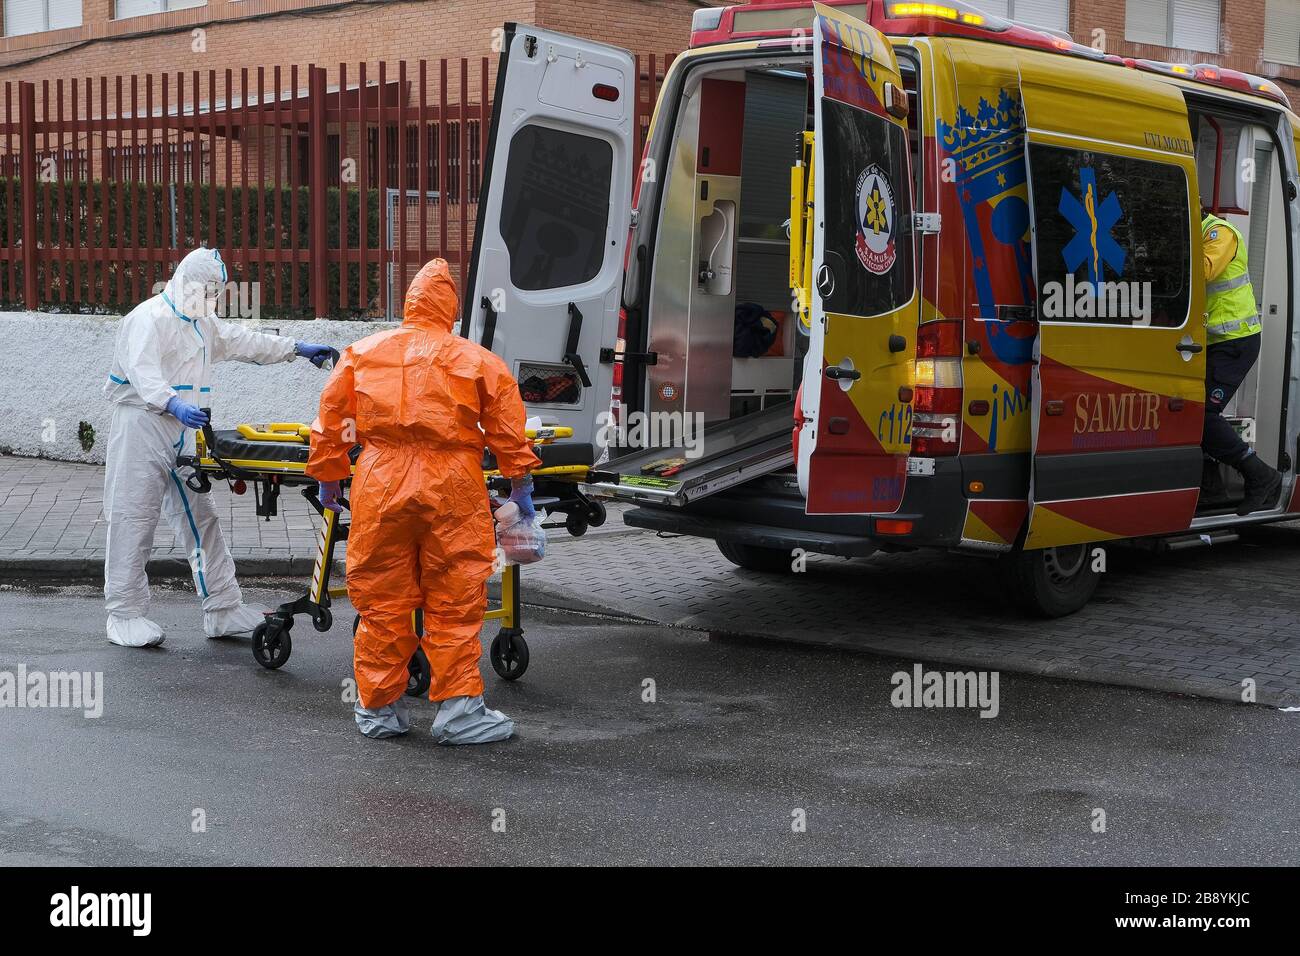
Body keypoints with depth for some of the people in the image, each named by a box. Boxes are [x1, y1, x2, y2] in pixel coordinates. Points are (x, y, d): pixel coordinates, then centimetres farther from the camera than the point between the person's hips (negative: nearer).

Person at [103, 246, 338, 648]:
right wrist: (173, 404, -41)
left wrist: (297, 349, 28)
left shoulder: (200, 324, 22)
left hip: (184, 435, 9)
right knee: (134, 520, -5)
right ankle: (124, 614, 2)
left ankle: (222, 610, 10)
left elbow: (242, 341, 30)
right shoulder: (148, 318, -10)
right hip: (142, 430, -9)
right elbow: (143, 372, -25)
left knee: (203, 520, 7)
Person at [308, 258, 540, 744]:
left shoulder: (362, 353, 12)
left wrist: (328, 476, 24)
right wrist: (520, 483, 13)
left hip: (380, 485, 2)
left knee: (381, 600, 9)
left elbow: (330, 419, 14)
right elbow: (507, 428, 5)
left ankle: (378, 708, 17)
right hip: (452, 488, -2)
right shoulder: (478, 360, 6)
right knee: (455, 603, 3)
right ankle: (458, 708, 4)